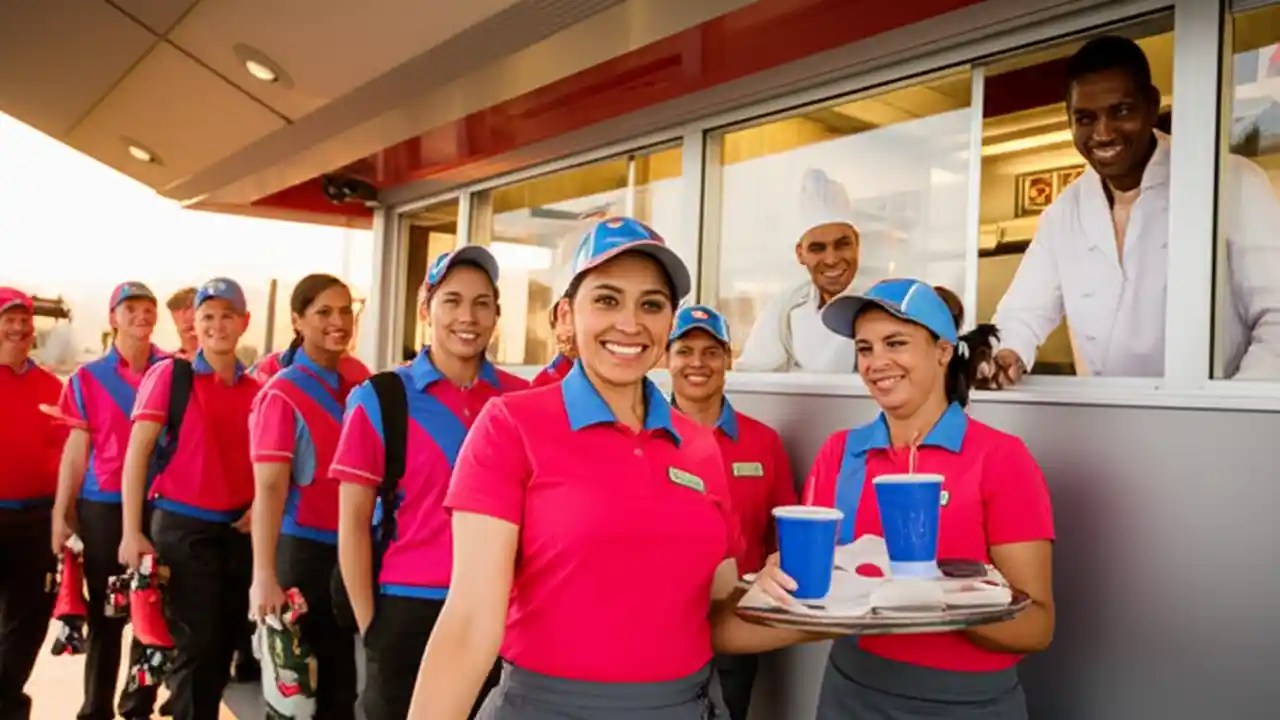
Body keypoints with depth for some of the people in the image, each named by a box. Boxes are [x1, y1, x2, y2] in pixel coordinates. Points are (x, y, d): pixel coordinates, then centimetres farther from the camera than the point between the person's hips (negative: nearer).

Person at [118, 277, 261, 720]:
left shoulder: (255, 389, 6)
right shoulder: (169, 375, -5)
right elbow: (138, 451, -8)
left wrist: (259, 507, -3)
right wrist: (132, 531, -14)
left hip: (238, 530, 5)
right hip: (182, 526, -4)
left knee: (224, 642, 14)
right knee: (195, 644, -3)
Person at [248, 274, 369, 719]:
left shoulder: (358, 383, 6)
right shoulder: (283, 393, -11)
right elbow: (269, 488, -19)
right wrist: (264, 577, -26)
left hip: (350, 550, 6)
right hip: (302, 550, -5)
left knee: (341, 678, 15)